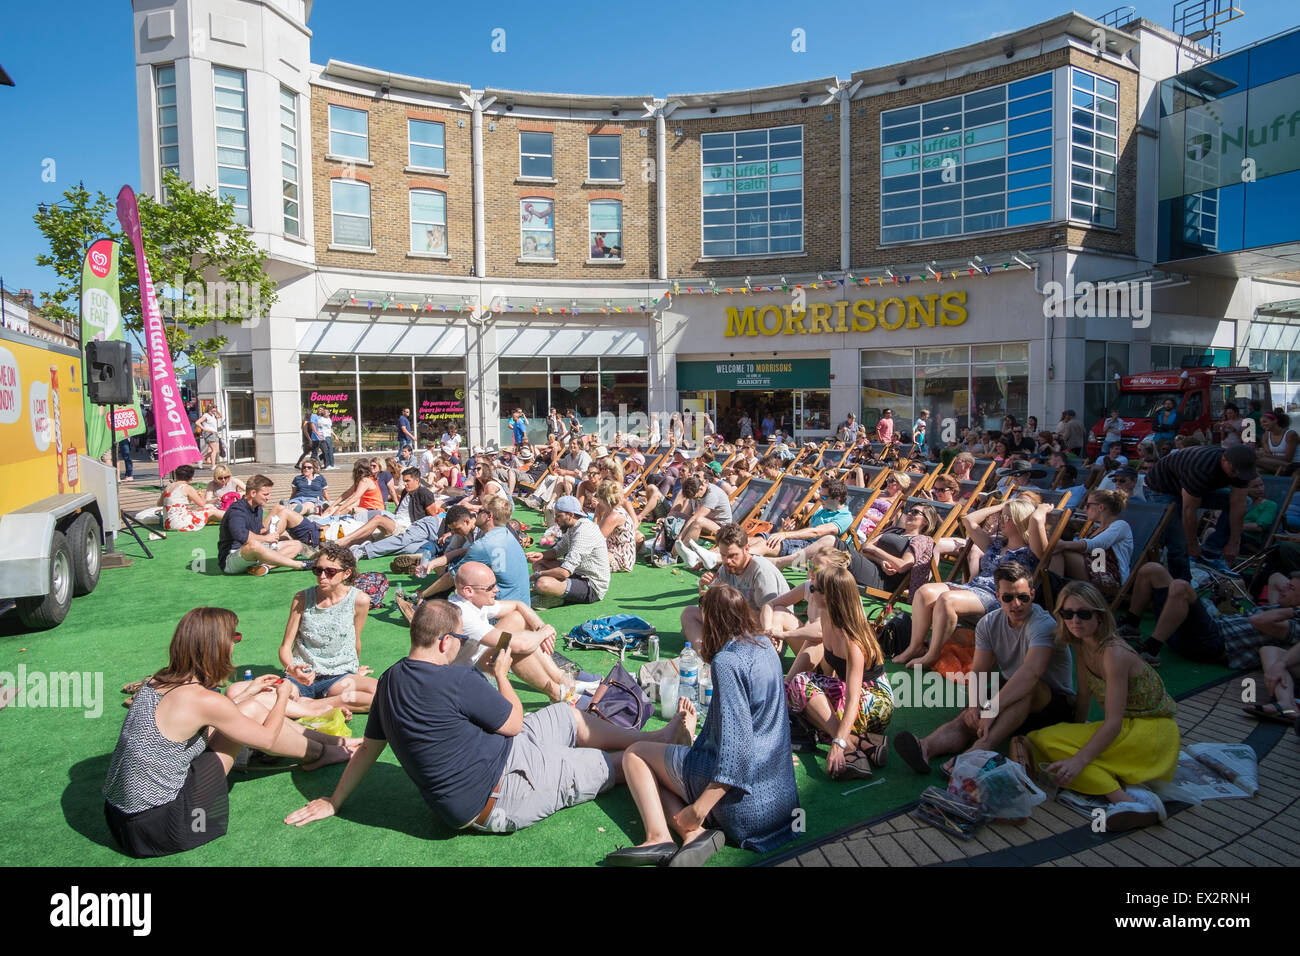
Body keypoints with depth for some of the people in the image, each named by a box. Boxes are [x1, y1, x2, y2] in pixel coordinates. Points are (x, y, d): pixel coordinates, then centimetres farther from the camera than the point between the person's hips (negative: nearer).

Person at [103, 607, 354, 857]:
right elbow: (267, 738, -7)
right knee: (251, 711, -4)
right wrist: (282, 697, 11)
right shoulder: (204, 700, -23)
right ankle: (317, 752, 19)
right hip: (156, 826, -8)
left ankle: (315, 736, 29)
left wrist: (248, 693, 26)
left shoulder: (155, 681, 0)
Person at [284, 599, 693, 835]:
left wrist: (334, 801, 20)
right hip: (500, 797, -9)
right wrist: (502, 674, 3)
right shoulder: (457, 680, -28)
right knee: (615, 763, 3)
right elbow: (514, 723, -14)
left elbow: (369, 747, 6)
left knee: (569, 715, 17)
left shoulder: (390, 680, -2)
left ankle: (653, 738, 28)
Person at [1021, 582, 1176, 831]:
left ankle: (1125, 800, -29)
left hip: (1151, 733, -9)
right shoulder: (1081, 646, 3)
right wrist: (1074, 736, 6)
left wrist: (1079, 760, -34)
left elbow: (1113, 722, -27)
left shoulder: (1114, 653, -23)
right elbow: (1084, 698, 10)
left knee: (1045, 740, -22)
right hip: (1127, 726, 9)